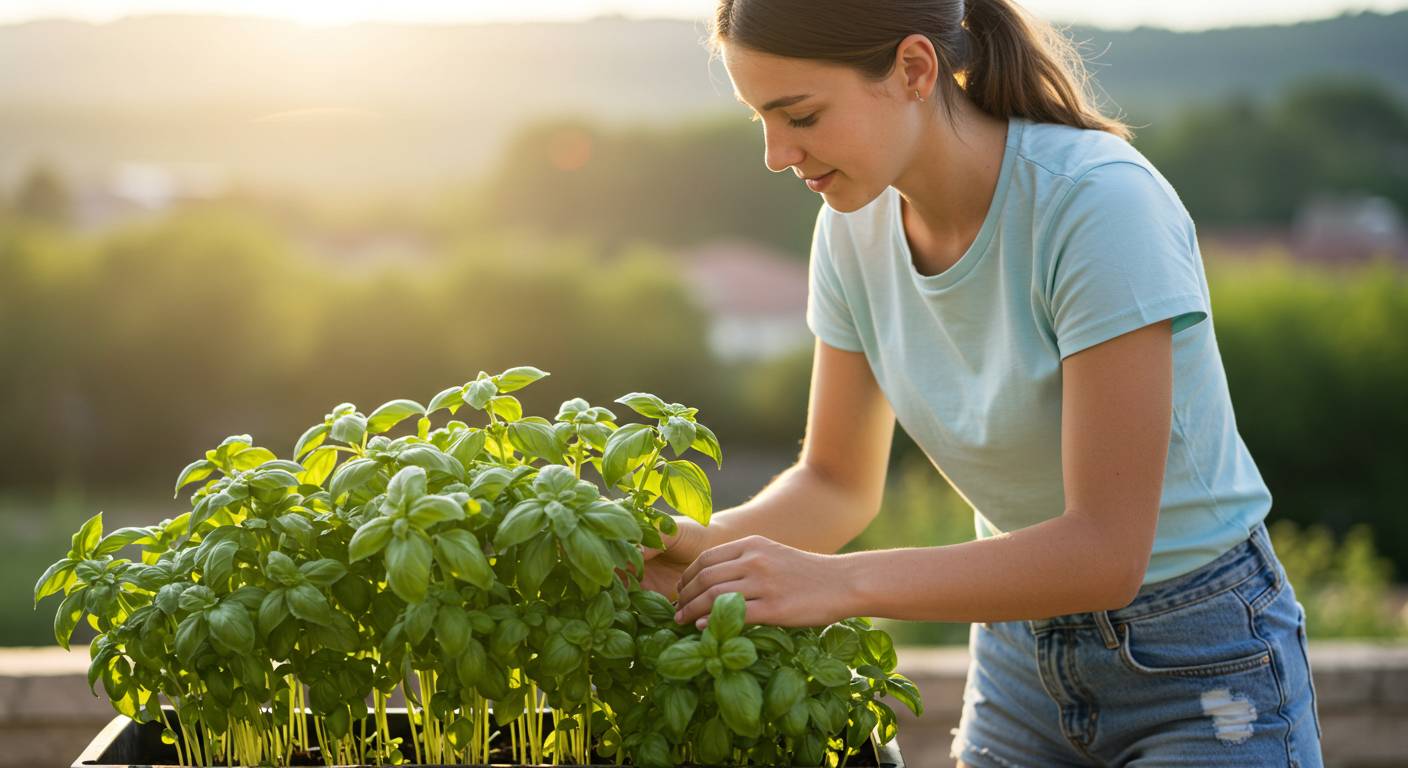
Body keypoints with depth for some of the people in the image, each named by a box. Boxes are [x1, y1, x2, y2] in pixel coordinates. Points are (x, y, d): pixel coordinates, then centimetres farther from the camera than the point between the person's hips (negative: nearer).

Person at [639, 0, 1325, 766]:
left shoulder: (1100, 201, -28)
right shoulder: (857, 223, -9)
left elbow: (1107, 551, -29)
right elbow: (838, 483, 2)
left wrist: (837, 581, -33)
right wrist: (706, 545, -17)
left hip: (1203, 669, -5)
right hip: (1023, 648, 5)